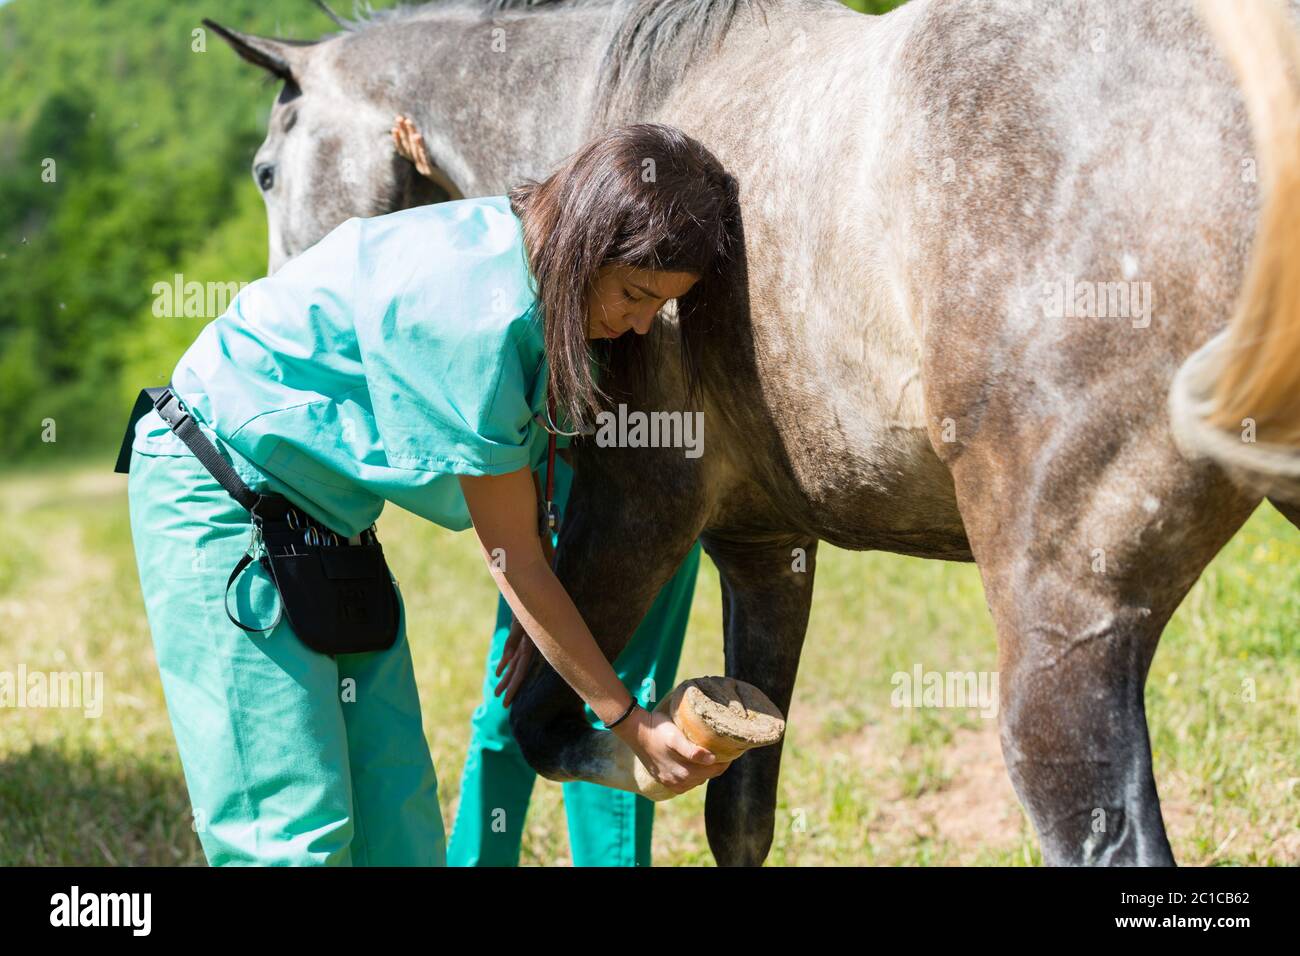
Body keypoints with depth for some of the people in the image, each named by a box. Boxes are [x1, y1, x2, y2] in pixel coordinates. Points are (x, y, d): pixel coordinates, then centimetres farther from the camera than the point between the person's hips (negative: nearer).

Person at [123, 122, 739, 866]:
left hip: (327, 511, 9)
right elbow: (514, 557, -22)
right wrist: (629, 721, -16)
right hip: (218, 492, -9)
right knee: (295, 821, -12)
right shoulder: (475, 310, -30)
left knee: (396, 801, 4)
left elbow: (522, 477, 7)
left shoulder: (524, 254, -4)